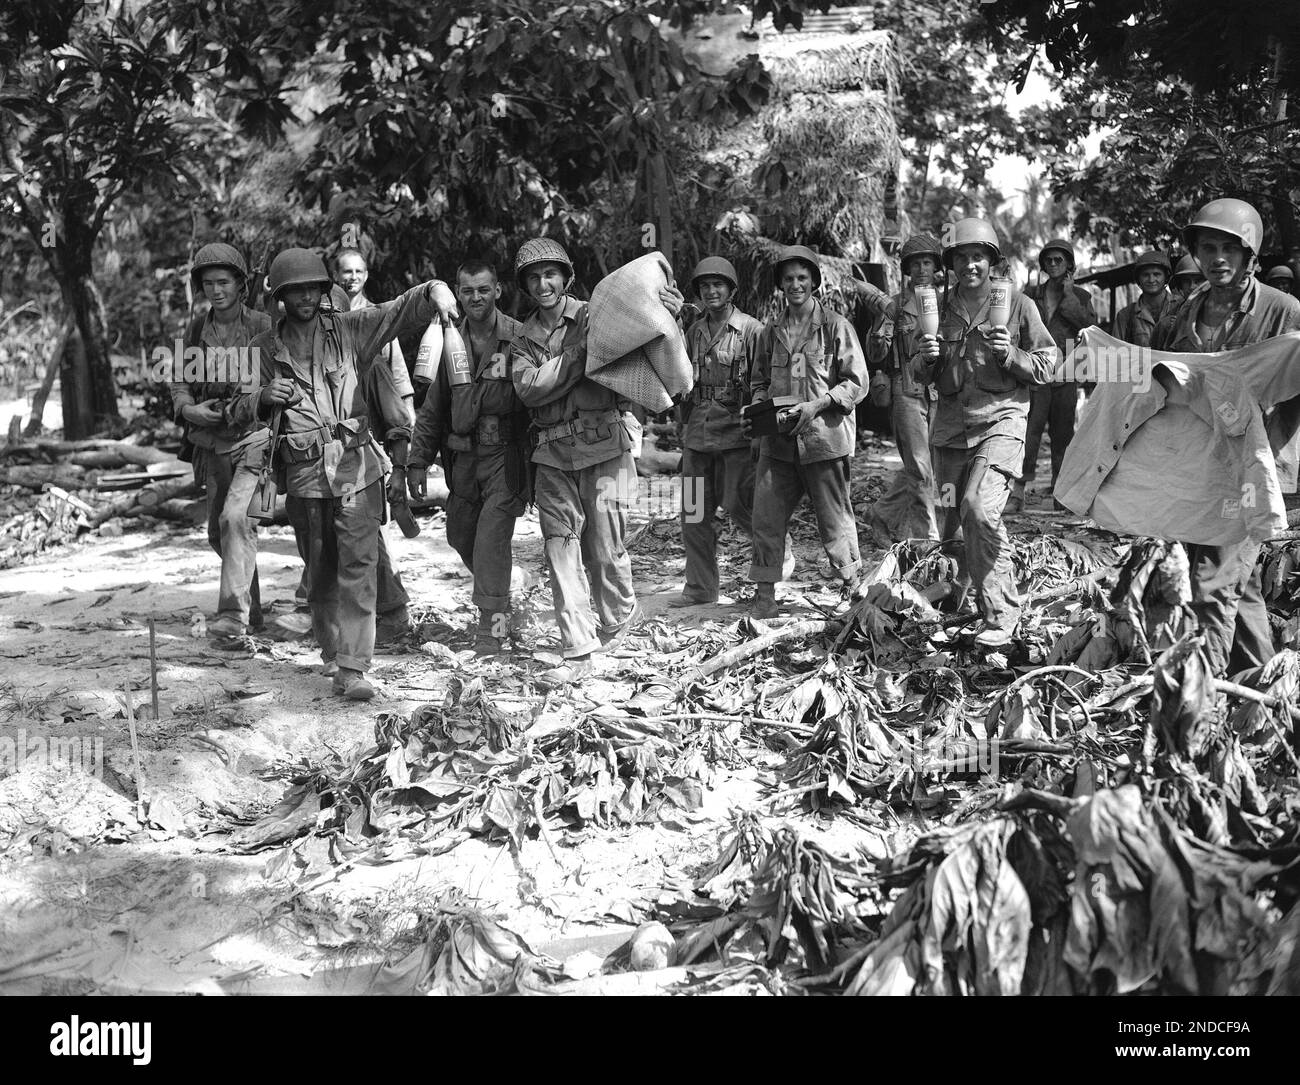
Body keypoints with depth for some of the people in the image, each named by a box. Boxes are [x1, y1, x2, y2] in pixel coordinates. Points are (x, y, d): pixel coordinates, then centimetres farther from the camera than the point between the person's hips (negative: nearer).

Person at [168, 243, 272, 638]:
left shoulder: (262, 327, -5)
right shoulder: (196, 330, 8)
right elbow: (179, 382, 11)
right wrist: (188, 409, -10)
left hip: (256, 436, -5)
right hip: (213, 442, 6)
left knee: (235, 517, -22)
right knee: (218, 531, 11)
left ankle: (233, 613, -20)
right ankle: (253, 606, 27)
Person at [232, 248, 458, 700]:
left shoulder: (350, 329, 7)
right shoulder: (265, 348, 10)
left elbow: (402, 309, -2)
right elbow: (240, 407, 13)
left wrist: (435, 290, -23)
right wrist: (263, 397, -10)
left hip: (356, 464, -2)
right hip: (304, 472, 2)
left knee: (358, 565, -10)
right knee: (320, 570, 12)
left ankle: (352, 669, -11)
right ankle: (331, 652, 31)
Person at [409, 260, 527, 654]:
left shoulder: (518, 338, -6)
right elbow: (432, 408, 13)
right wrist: (418, 461, 10)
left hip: (506, 454, -5)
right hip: (463, 455, 5)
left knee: (491, 537, -11)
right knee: (460, 536, 13)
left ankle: (492, 625, 0)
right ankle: (497, 595, 39)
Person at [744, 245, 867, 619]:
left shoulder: (835, 326, -2)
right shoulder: (770, 330, 12)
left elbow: (857, 382, -3)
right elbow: (759, 381, 21)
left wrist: (817, 404, -15)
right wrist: (759, 409, 1)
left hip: (825, 437, -4)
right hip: (778, 440, 4)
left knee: (834, 518, 3)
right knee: (765, 517, 1)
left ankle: (854, 585, 21)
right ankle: (764, 594, 11)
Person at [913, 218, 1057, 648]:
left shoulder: (1018, 305, 2)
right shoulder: (939, 308, 12)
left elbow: (1047, 366, 4)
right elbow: (922, 377, 17)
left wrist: (1010, 355, -14)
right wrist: (926, 358, -6)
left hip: (1000, 420, -5)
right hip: (950, 426, 5)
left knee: (980, 508, -23)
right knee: (952, 518, 7)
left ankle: (1000, 613, -12)